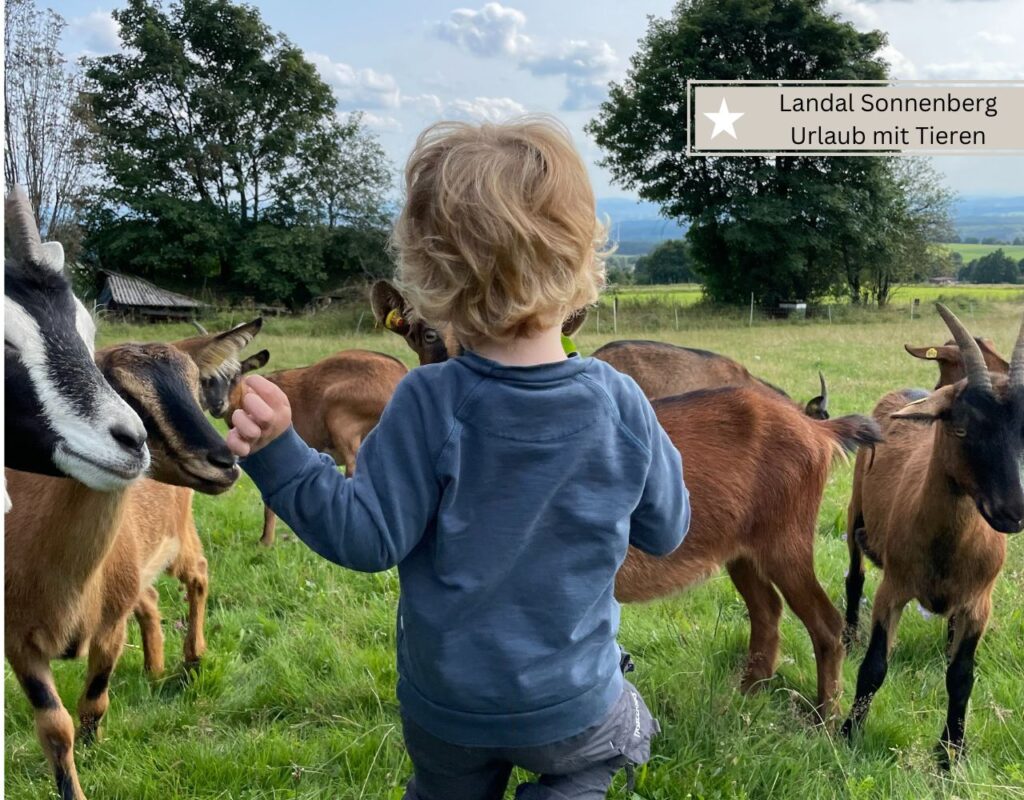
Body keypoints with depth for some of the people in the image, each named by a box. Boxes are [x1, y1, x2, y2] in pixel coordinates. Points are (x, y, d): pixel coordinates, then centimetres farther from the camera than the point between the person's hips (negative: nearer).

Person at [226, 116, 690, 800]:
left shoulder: (428, 406, -23)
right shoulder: (621, 404, -16)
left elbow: (369, 536, -19)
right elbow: (666, 532, -2)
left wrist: (279, 454, -21)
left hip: (443, 706, 2)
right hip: (570, 704, -1)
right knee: (625, 732, 31)